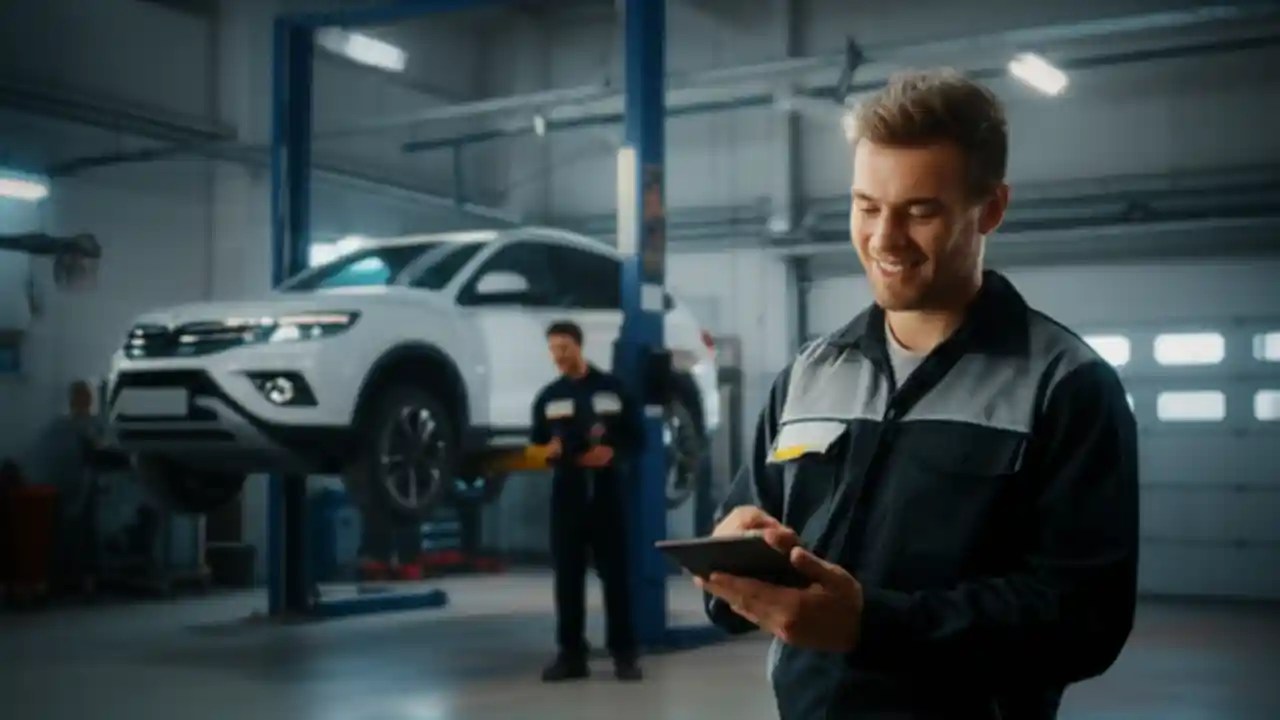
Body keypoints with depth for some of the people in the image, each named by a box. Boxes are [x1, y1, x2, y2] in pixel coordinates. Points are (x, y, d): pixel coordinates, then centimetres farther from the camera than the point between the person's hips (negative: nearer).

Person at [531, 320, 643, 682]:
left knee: (615, 572, 0)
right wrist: (548, 451, -9)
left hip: (607, 490, -2)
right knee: (567, 575, 3)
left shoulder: (611, 387, 4)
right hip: (566, 492, 2)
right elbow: (537, 445, 13)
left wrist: (613, 451, -14)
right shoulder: (548, 397, 11)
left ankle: (624, 653, 5)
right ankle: (571, 653, 10)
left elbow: (635, 437, 5)